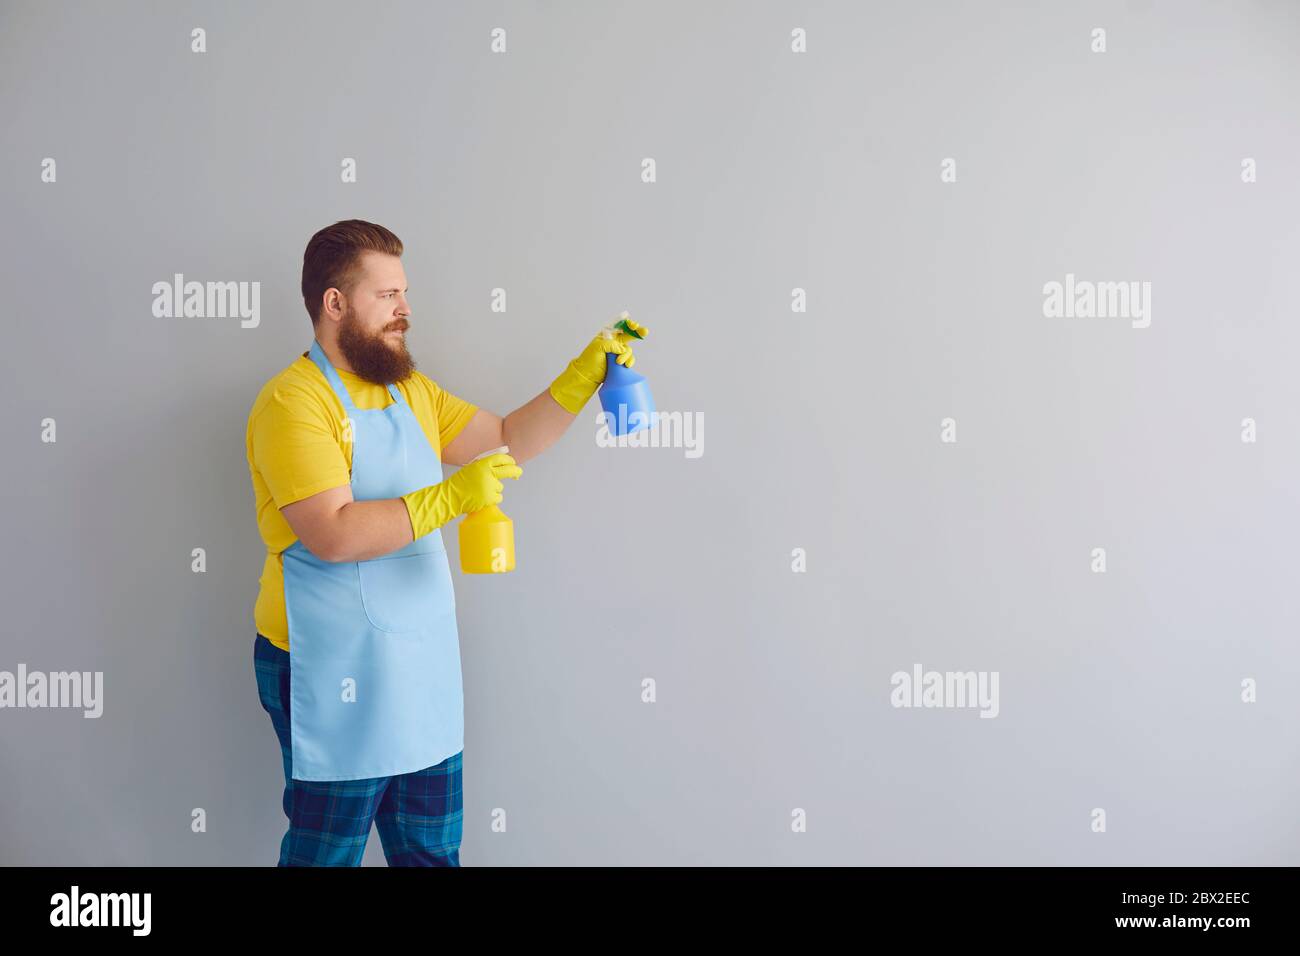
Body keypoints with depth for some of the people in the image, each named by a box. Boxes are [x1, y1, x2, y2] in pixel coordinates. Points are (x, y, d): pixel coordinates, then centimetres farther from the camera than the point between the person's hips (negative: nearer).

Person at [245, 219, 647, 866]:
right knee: (327, 855, 8)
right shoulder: (293, 402, -15)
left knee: (434, 850, 17)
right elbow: (333, 535, -25)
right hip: (334, 680, -7)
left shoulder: (413, 392, 11)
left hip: (423, 674, 8)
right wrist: (452, 496, -26)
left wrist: (582, 377, 4)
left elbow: (509, 439, 15)